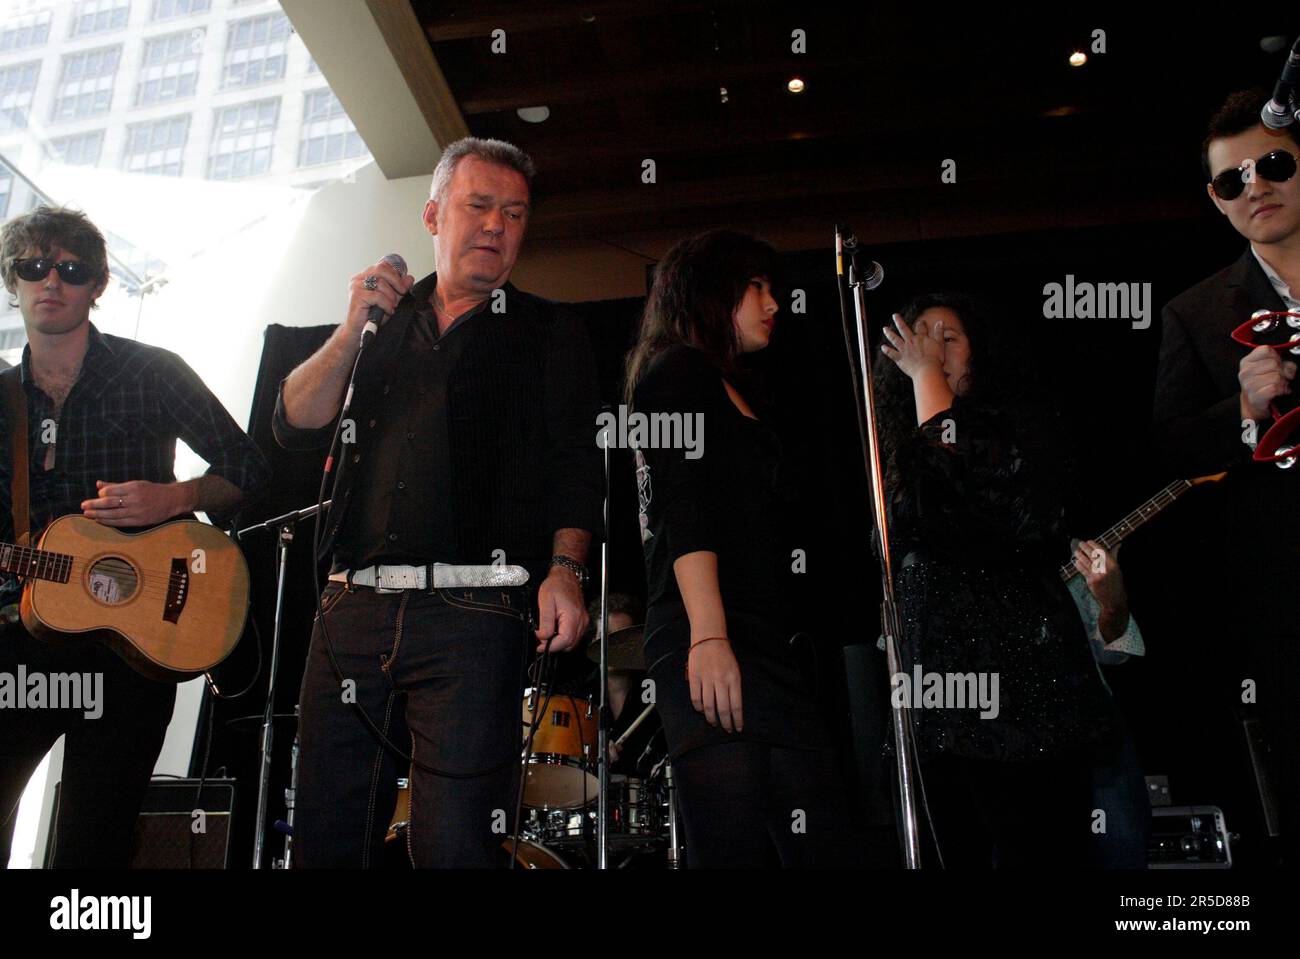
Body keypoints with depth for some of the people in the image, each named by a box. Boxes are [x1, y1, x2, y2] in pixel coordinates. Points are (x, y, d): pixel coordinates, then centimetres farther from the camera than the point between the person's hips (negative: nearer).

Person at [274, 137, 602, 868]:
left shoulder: (549, 334, 12)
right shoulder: (386, 323, 20)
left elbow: (576, 467, 3)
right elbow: (297, 427, 11)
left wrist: (564, 571, -12)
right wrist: (355, 326, 0)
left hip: (471, 615, -3)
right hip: (354, 610, 4)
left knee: (455, 842, -7)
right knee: (327, 836, 8)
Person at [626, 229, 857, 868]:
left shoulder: (733, 392, 31)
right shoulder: (678, 369, 4)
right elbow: (680, 508, -11)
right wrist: (708, 637, -21)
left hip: (761, 645, 9)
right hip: (712, 646, -9)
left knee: (825, 842, 1)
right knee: (736, 849, -14)